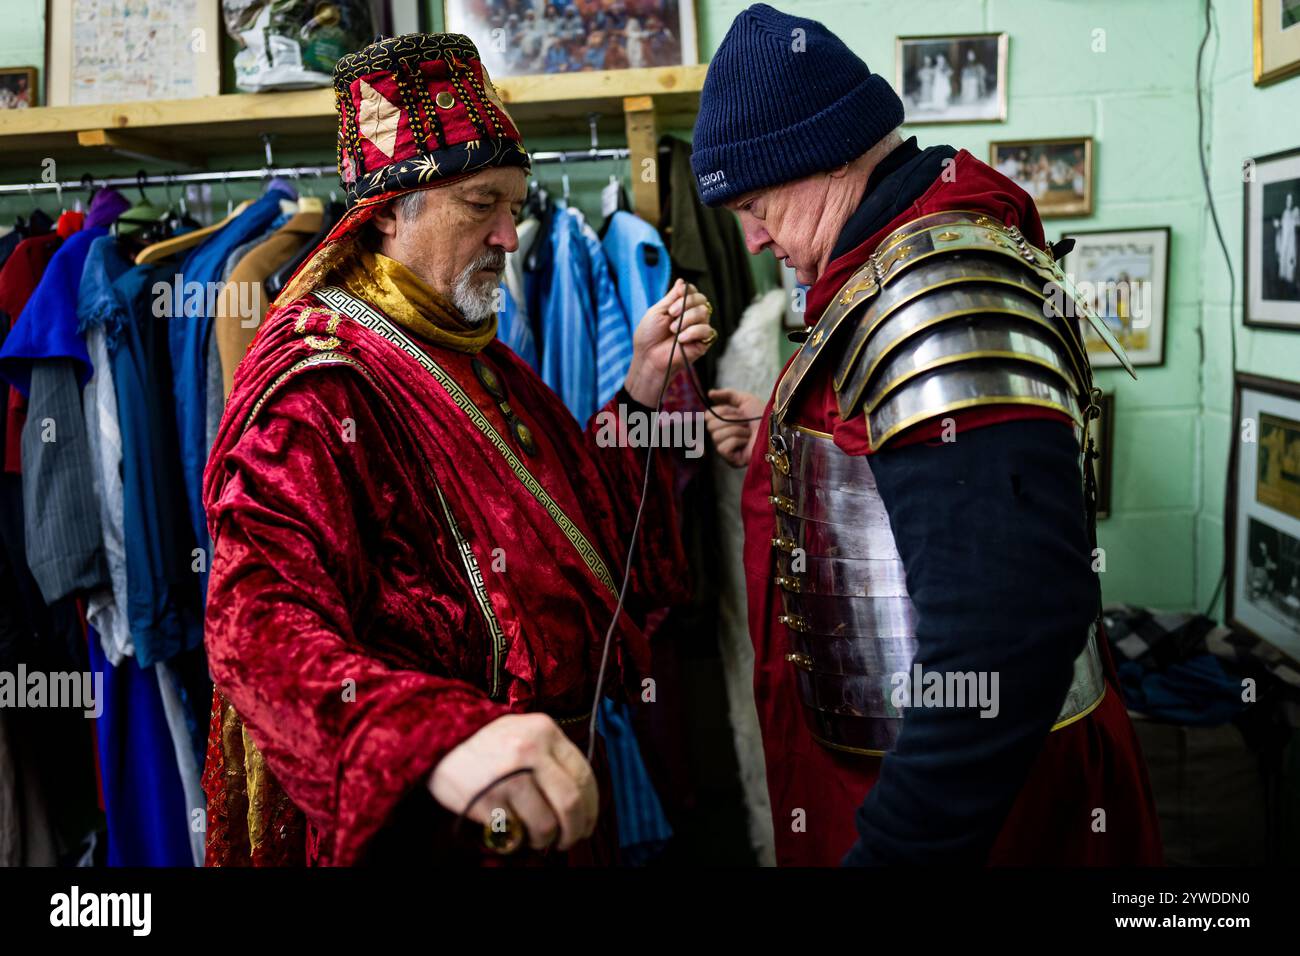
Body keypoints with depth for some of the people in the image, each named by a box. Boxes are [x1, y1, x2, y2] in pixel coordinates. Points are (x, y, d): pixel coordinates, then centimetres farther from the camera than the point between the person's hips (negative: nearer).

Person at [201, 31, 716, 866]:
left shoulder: (485, 363, 10)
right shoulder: (319, 388, -18)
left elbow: (586, 531, 11)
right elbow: (261, 624, -32)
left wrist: (643, 392, -2)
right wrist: (434, 740, -49)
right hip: (423, 827, -8)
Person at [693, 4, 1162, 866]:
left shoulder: (939, 289, -25)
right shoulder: (912, 265, 8)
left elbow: (1012, 621, -35)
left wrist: (896, 847, -32)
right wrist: (783, 442, 10)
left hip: (971, 796, -9)